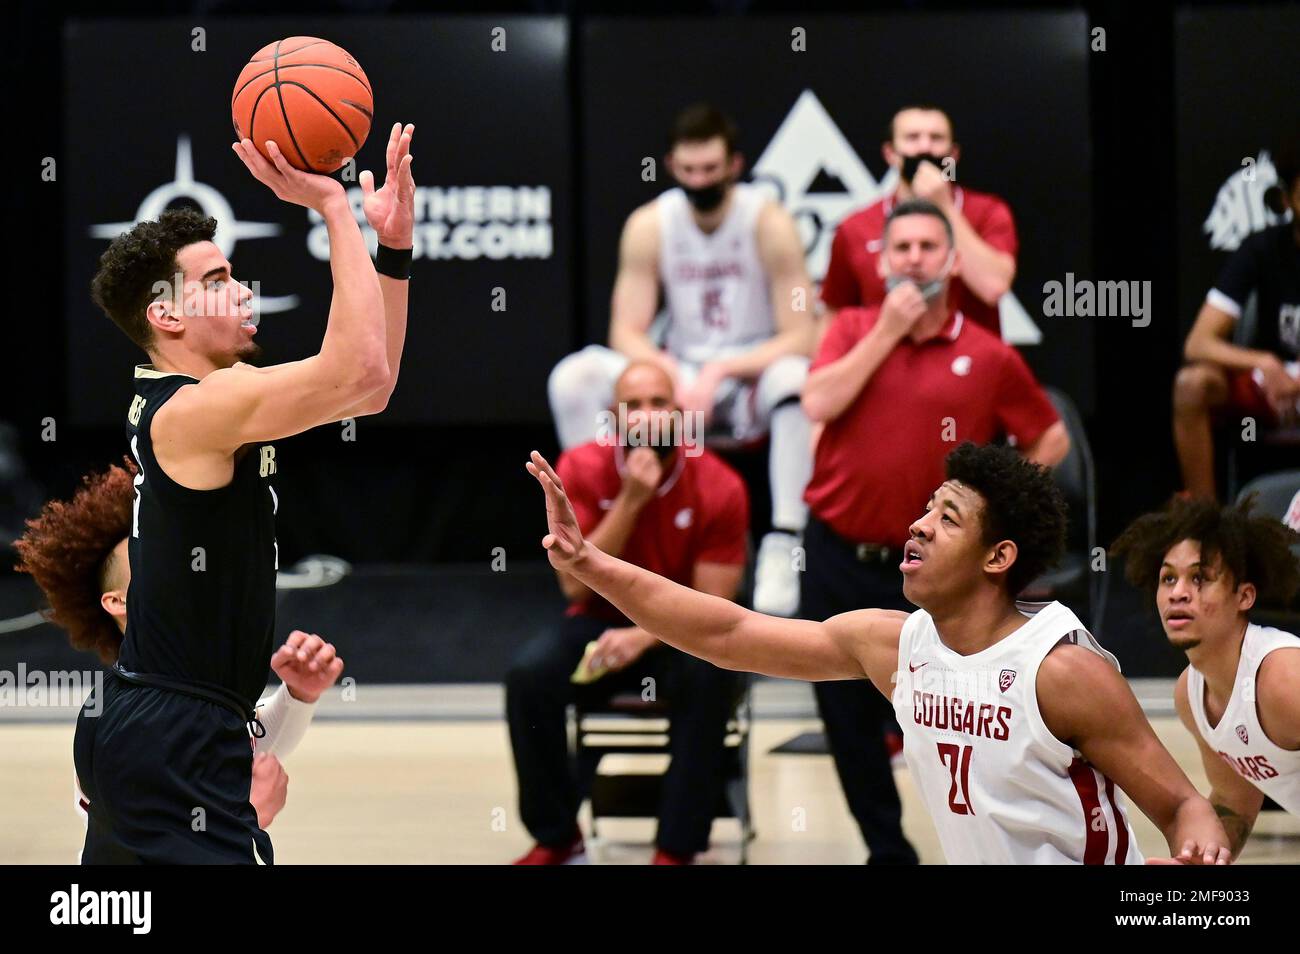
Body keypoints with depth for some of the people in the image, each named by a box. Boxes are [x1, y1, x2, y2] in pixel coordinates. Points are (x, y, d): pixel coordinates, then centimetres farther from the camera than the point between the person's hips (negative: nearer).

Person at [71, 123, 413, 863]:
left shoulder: (198, 397, 13)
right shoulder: (192, 412, -16)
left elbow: (368, 390, 18)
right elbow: (358, 369, -28)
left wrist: (393, 247, 10)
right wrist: (335, 210, -21)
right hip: (179, 738, -11)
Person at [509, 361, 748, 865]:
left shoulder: (719, 487, -15)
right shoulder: (582, 469, -11)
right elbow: (576, 583, -17)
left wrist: (644, 636, -32)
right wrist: (630, 500, -27)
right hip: (602, 622, 2)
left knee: (708, 676, -35)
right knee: (529, 673, -27)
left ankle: (677, 847, -23)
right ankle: (556, 837, -8)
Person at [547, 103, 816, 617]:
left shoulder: (768, 222, -14)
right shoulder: (649, 225, -6)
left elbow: (801, 338, -18)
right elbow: (626, 332, -7)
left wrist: (720, 371, -28)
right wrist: (674, 378, -27)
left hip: (753, 381, -3)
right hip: (677, 379, 3)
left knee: (795, 375, -38)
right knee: (574, 377, -20)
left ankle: (783, 545, -33)